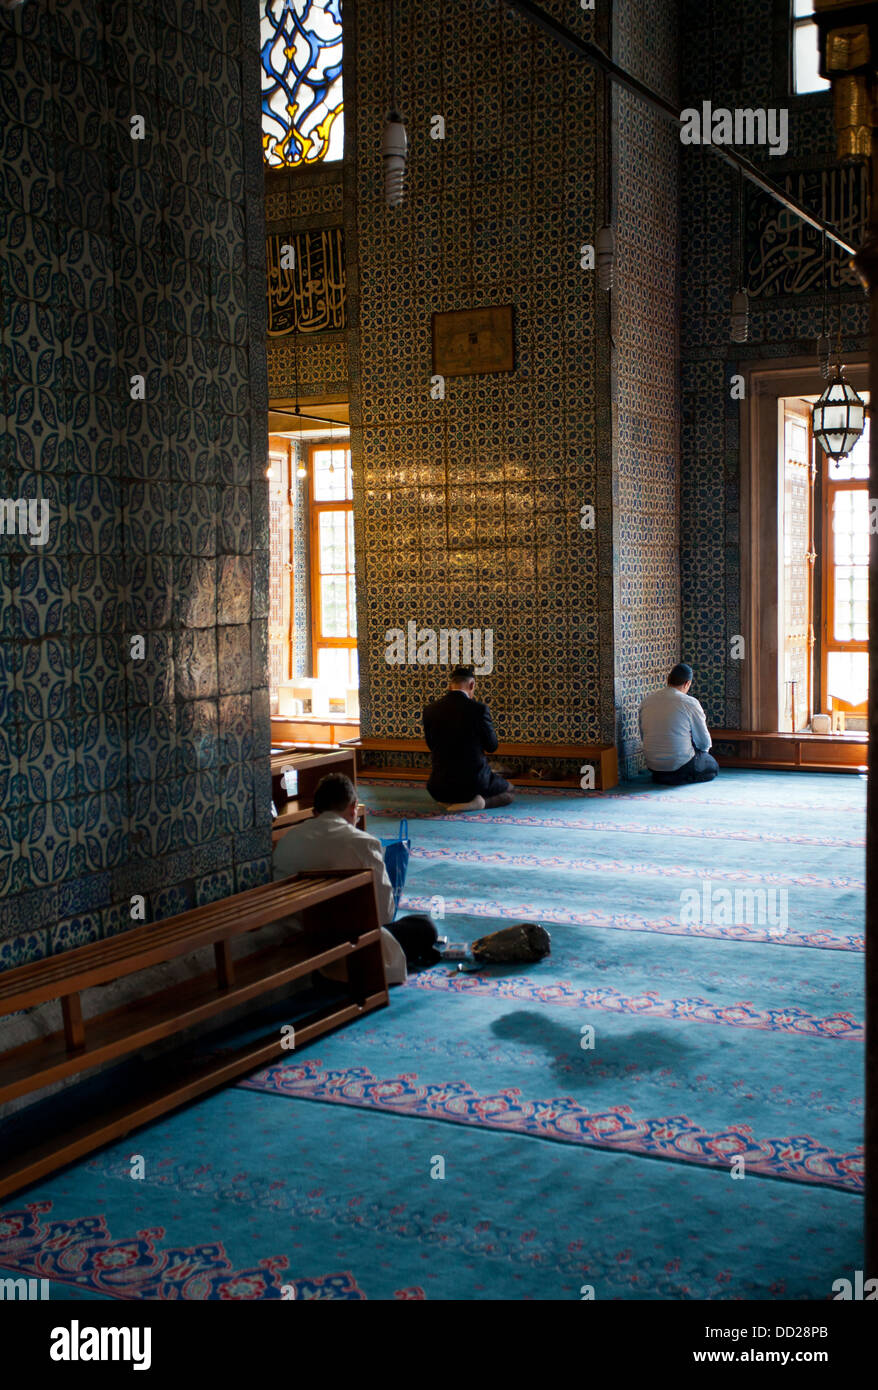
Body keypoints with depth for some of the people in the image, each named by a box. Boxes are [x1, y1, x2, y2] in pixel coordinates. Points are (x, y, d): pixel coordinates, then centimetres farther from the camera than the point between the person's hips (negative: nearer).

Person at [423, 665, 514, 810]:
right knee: (508, 791, 25)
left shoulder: (430, 710, -3)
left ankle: (450, 802, 7)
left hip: (441, 787, 4)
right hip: (474, 781, -4)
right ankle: (475, 802, -5)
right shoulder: (479, 708, -14)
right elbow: (492, 746, -2)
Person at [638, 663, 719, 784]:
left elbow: (643, 735, 12)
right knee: (713, 766, 22)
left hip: (652, 765, 6)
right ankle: (681, 777, 0)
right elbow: (705, 742, -4)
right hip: (680, 764, -6)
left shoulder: (647, 700, 1)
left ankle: (660, 776, 15)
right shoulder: (690, 703, -13)